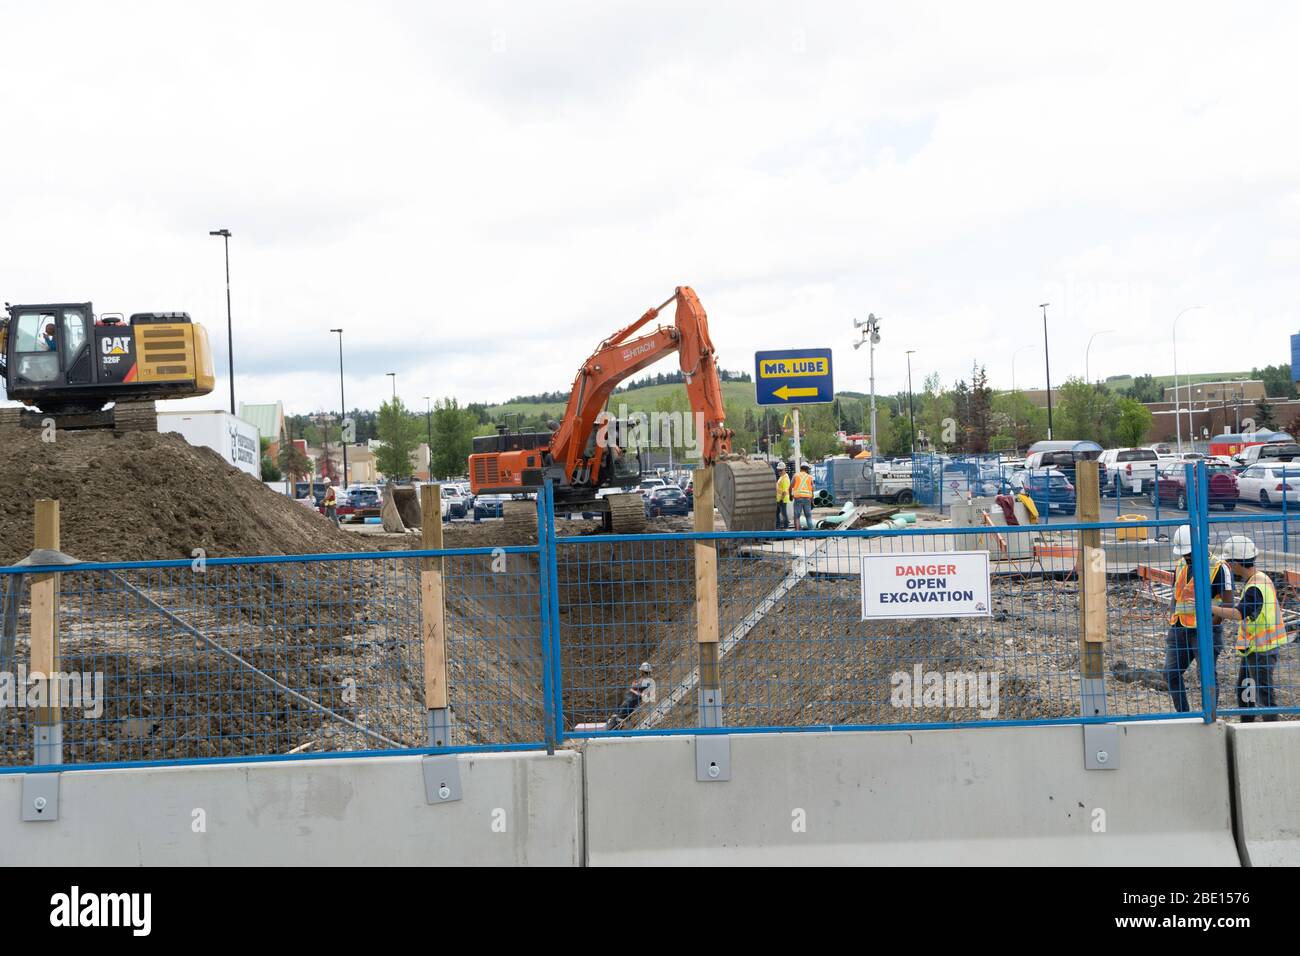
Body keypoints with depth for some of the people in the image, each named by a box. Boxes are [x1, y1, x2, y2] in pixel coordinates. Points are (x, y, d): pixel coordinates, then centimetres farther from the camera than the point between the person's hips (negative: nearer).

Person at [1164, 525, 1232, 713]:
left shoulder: (1218, 568, -9)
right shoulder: (1181, 565, 12)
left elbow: (1228, 603, -12)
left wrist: (1208, 627, -15)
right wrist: (1172, 623, 12)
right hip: (1179, 629, 7)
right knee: (1171, 673, 5)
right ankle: (1183, 716, 15)